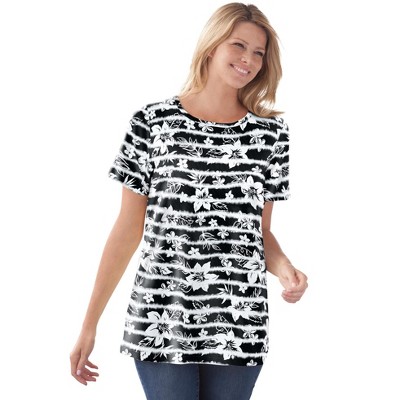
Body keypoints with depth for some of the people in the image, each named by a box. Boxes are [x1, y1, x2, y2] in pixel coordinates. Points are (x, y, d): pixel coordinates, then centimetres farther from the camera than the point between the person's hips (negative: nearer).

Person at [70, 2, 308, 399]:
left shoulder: (270, 133, 5)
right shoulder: (152, 123, -1)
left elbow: (261, 231, 12)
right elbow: (128, 230, 2)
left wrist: (284, 268, -10)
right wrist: (89, 324, 2)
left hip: (239, 325, 2)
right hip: (160, 322, -2)